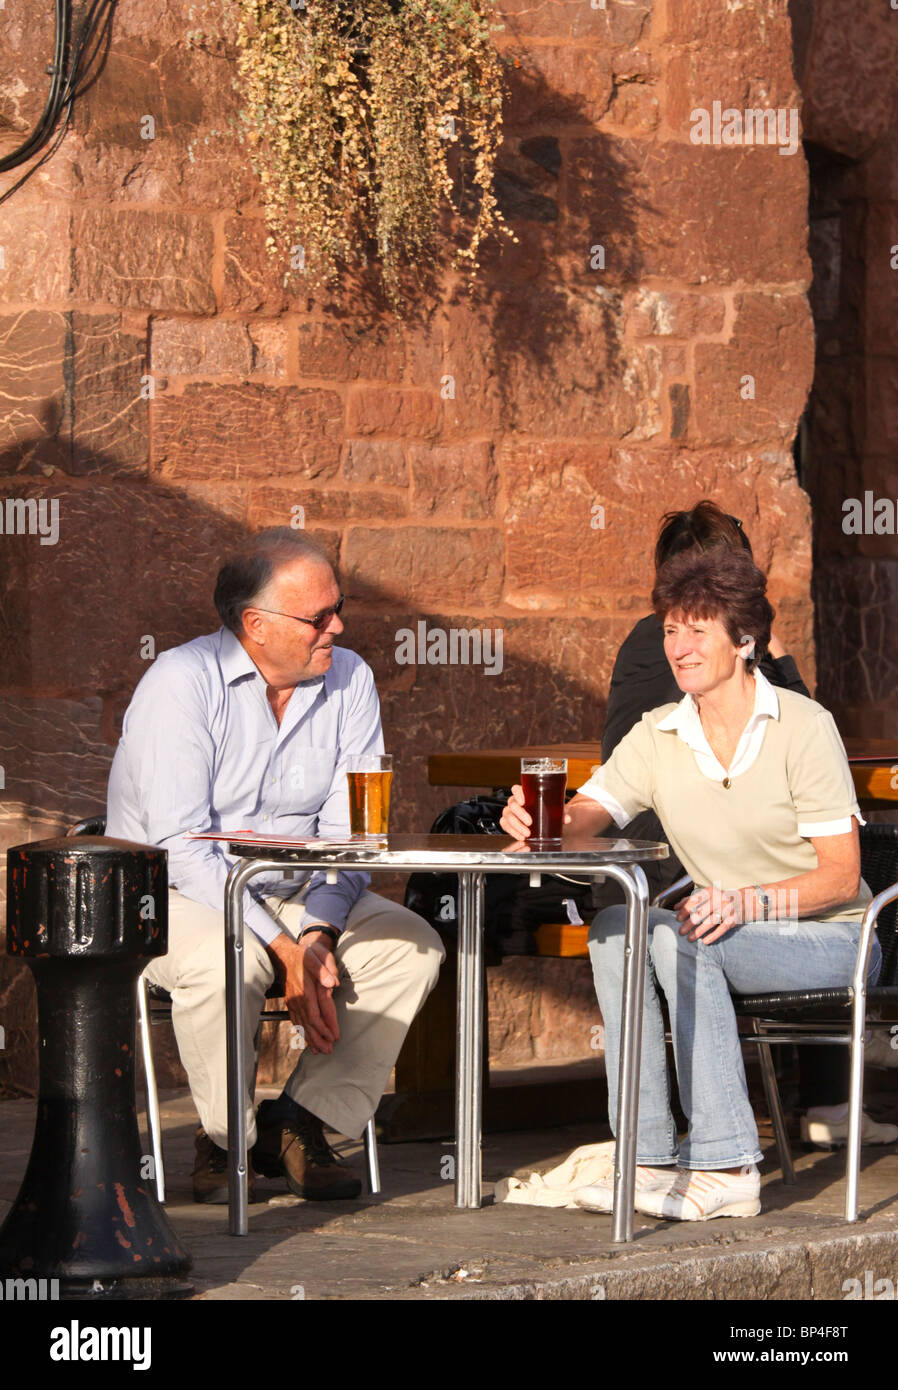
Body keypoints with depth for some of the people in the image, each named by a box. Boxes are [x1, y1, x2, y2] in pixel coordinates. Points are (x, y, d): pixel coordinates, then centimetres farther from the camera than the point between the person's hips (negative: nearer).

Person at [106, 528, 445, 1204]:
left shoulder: (349, 680, -1)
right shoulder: (183, 682, -17)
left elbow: (348, 836, -3)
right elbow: (181, 847, -22)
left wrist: (318, 933, -23)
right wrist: (282, 947, -29)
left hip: (293, 894, 5)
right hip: (174, 894, -5)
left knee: (413, 944, -18)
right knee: (225, 961, -37)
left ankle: (300, 1121, -11)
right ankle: (226, 1134, -13)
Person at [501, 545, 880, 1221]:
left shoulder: (802, 727, -11)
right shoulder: (659, 736, 4)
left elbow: (842, 876, -14)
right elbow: (588, 813, -7)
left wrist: (749, 902, -32)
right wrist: (542, 820, -32)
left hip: (828, 939, -5)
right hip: (722, 937, 5)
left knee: (677, 934, -30)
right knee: (612, 927, -21)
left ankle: (726, 1168, -30)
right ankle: (650, 1156, -21)